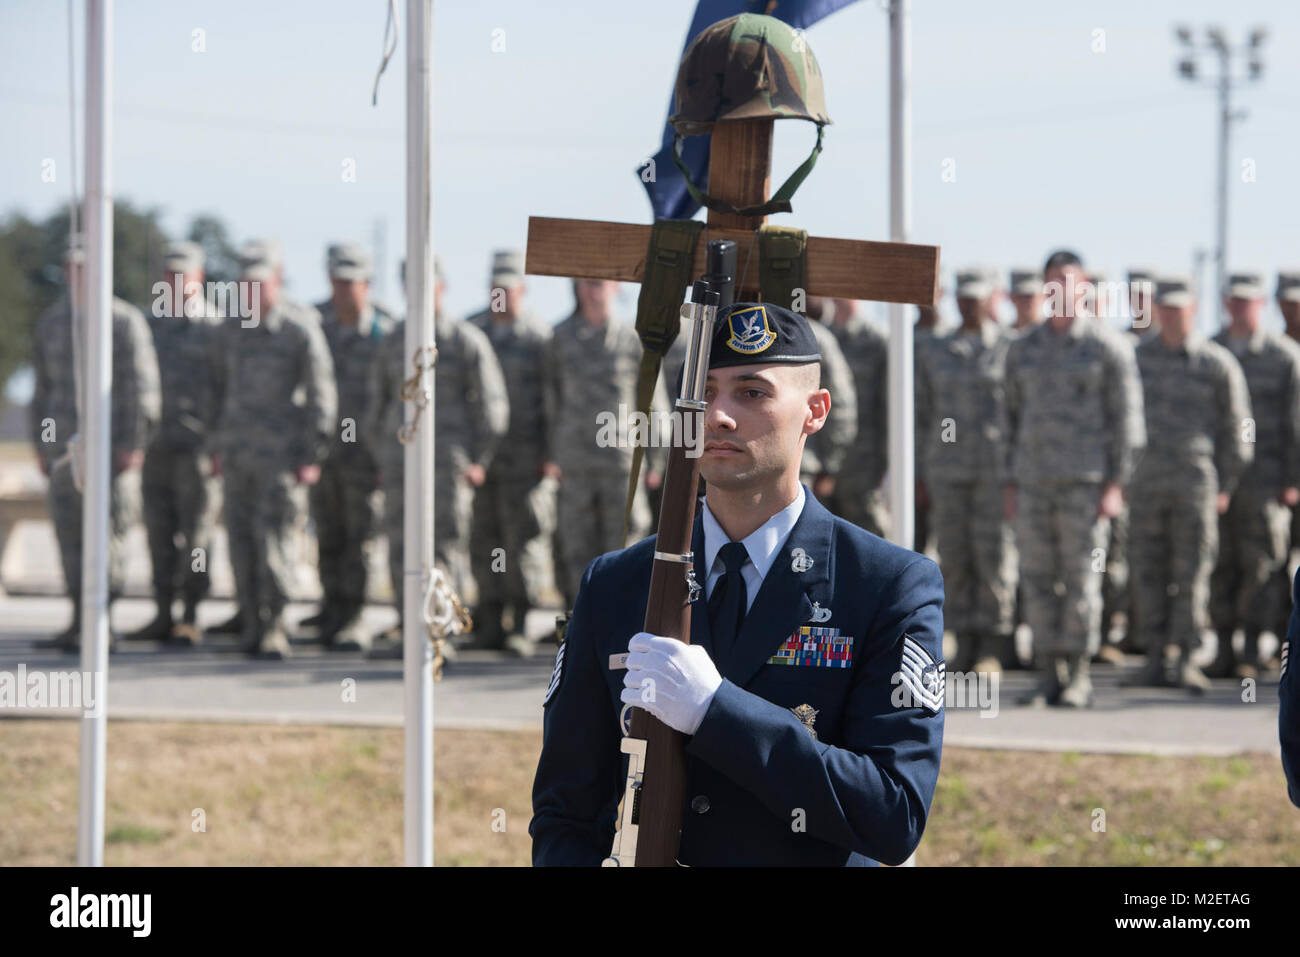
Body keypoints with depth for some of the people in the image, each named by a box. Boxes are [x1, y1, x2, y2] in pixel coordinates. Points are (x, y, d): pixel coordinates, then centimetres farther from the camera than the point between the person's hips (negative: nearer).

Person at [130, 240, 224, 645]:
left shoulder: (214, 327, -3)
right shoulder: (152, 323, 12)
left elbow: (228, 388, -5)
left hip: (197, 445, -5)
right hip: (156, 443, 5)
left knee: (195, 532, -3)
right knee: (160, 532, 6)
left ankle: (190, 618, 1)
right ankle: (163, 616, 11)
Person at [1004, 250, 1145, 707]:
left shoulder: (1110, 348, -2)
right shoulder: (1023, 349, 12)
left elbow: (1126, 418, -3)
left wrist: (1116, 484, -10)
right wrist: (1011, 482, 10)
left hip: (1086, 481, -4)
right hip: (1033, 481, 4)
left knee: (1081, 579, -3)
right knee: (1037, 580, 3)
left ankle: (1079, 678, 2)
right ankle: (1049, 674, 9)